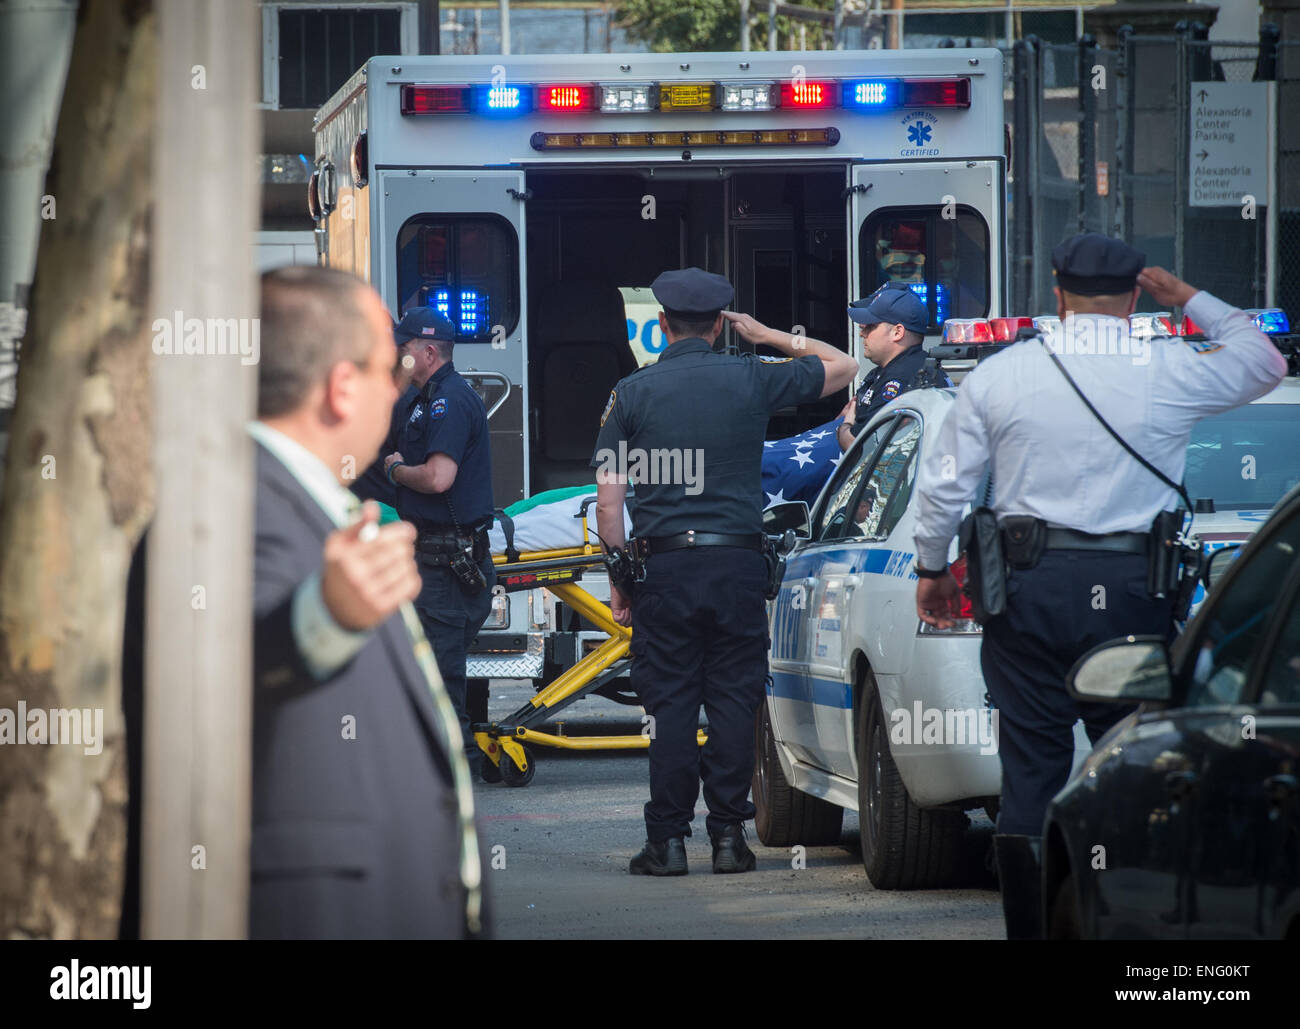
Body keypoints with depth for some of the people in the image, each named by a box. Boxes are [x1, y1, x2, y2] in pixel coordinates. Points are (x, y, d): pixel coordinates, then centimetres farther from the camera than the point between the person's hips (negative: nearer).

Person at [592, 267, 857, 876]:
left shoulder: (631, 393, 2)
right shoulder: (750, 380, 2)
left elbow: (608, 499, -1)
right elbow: (842, 368, 17)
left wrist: (618, 581, 6)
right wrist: (769, 337, 22)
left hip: (664, 567, 0)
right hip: (737, 561, 0)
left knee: (670, 705, 2)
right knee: (733, 701, 5)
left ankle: (668, 839, 0)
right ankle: (728, 835, 4)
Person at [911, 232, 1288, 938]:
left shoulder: (999, 375, 3)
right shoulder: (1174, 373, -1)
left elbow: (942, 485, 6)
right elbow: (1266, 362, 18)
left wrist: (931, 570, 20)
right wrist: (1187, 298, 26)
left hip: (1028, 589, 1)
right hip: (1130, 591, -1)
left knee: (1030, 770, 5)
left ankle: (1028, 928, 4)